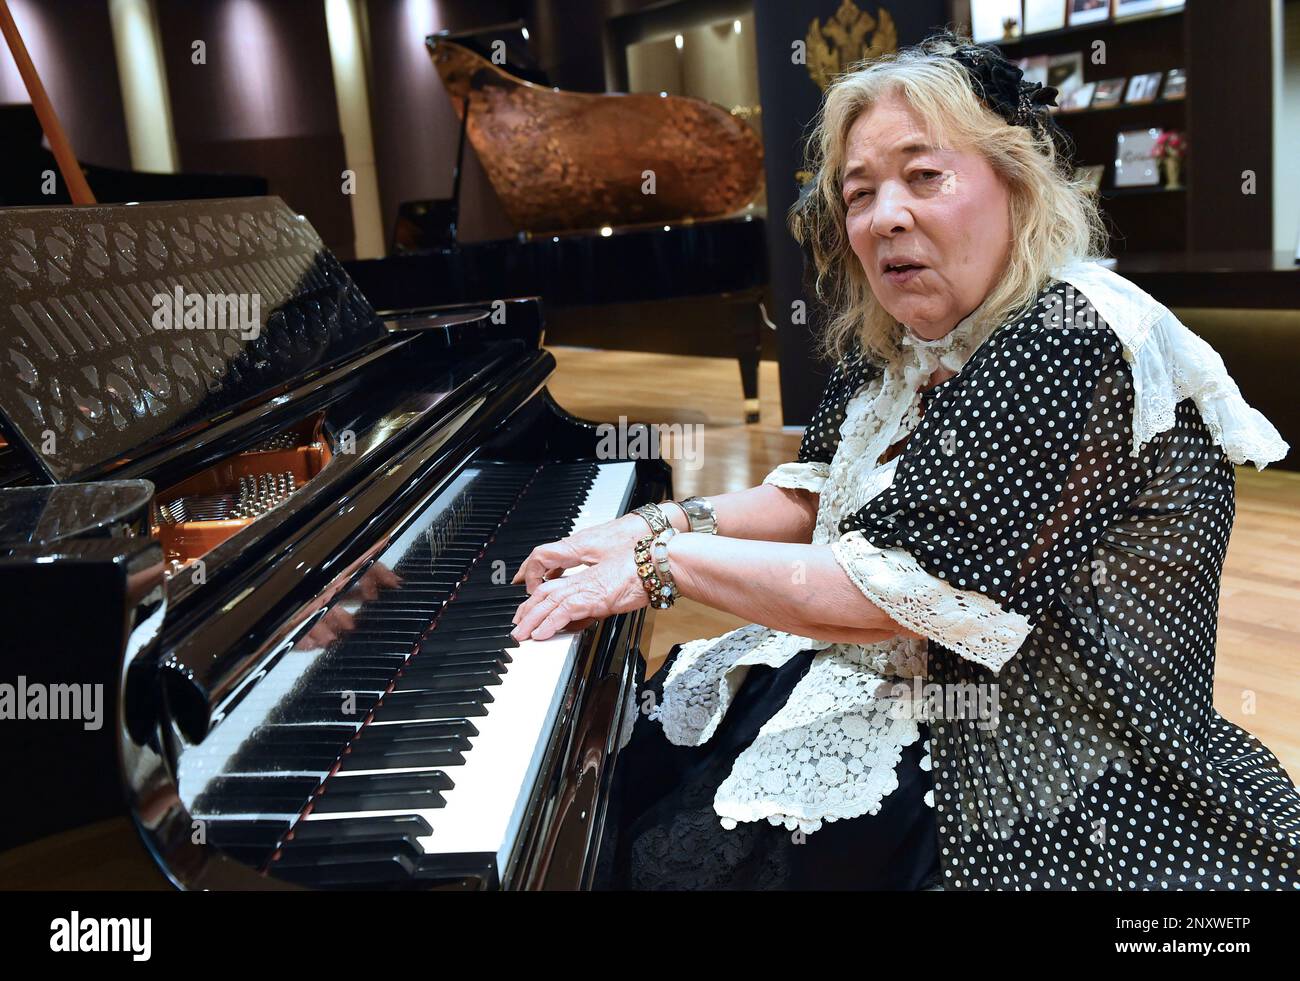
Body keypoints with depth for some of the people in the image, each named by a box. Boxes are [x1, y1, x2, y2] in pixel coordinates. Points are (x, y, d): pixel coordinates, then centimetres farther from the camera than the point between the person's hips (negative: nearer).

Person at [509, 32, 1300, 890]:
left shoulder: (1070, 343, -24)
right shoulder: (898, 343, 3)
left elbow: (891, 592, -27)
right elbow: (812, 498, 15)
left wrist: (664, 562, -17)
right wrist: (653, 526, 0)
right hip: (894, 680, 8)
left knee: (682, 858, -14)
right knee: (637, 754, 8)